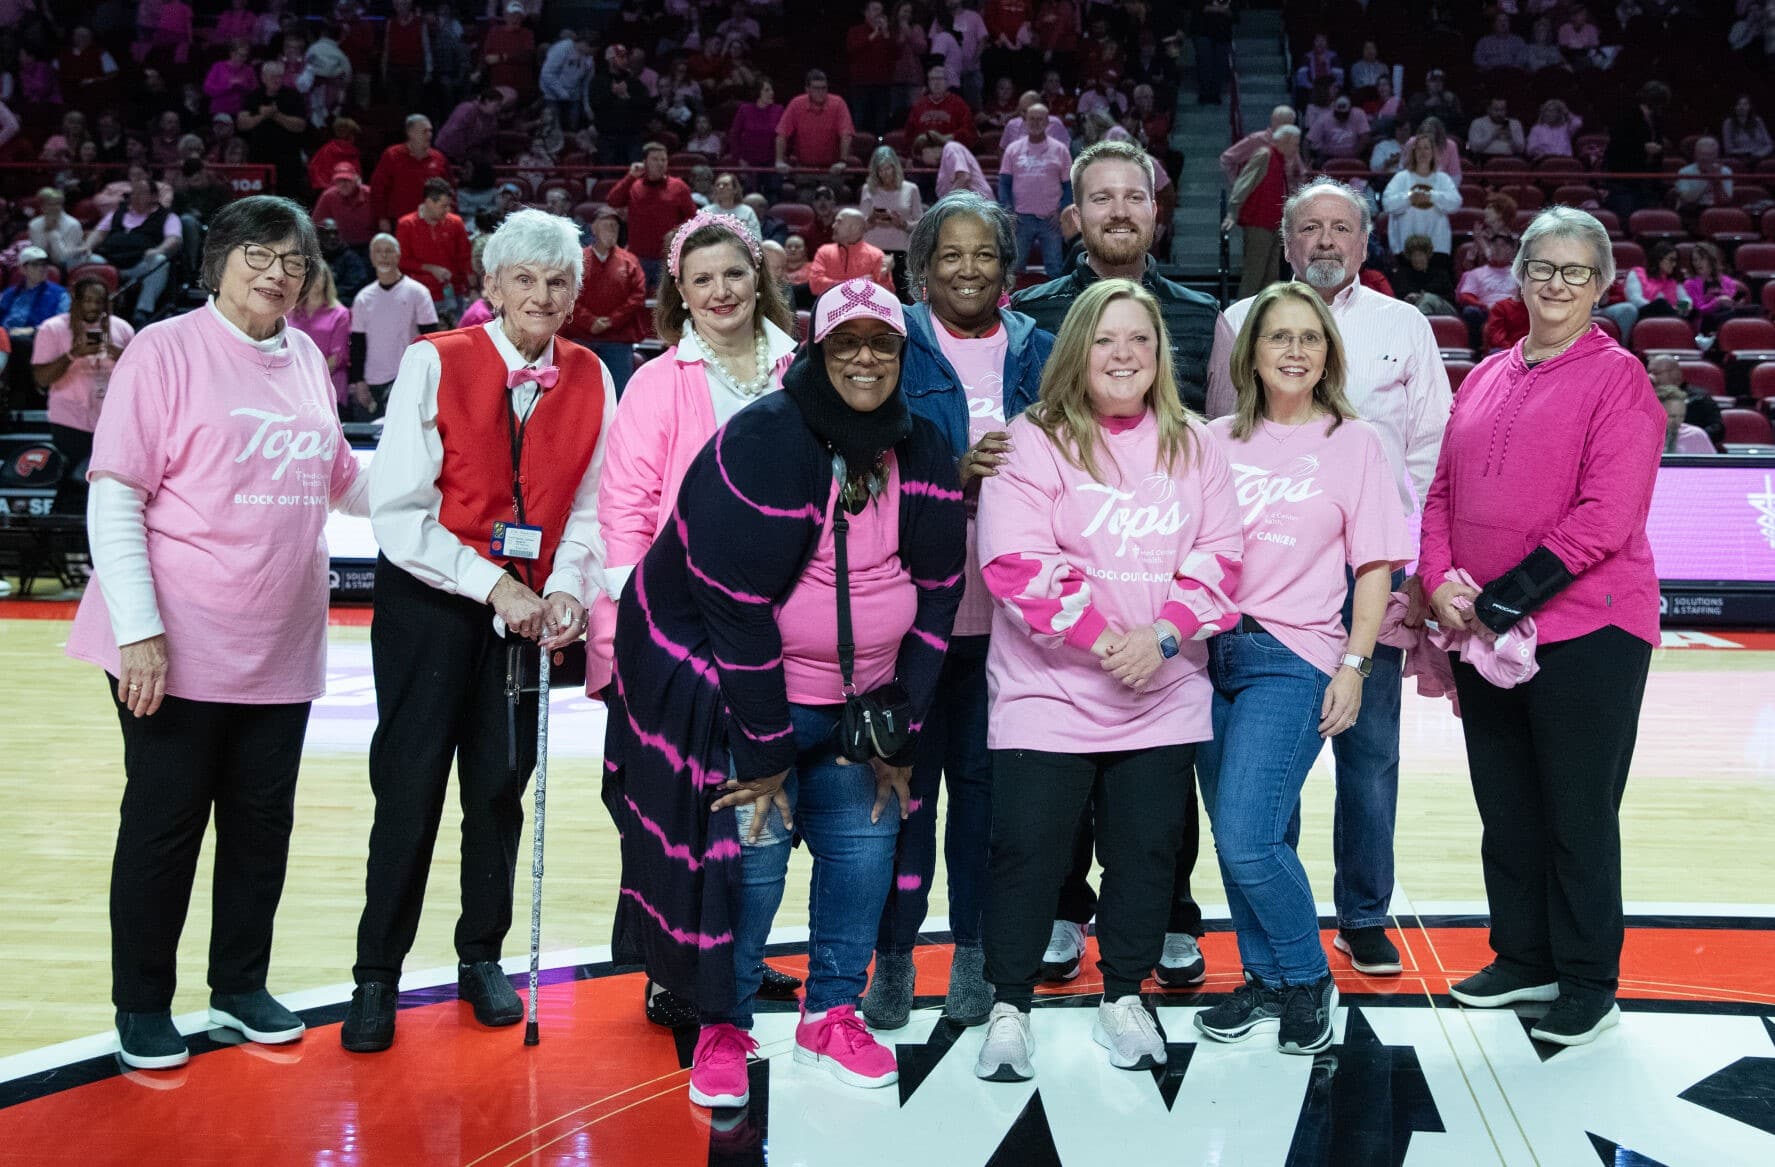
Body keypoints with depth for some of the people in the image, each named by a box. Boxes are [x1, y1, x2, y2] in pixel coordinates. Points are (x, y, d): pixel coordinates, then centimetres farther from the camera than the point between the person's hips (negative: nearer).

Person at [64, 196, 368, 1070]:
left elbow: (342, 481, 21)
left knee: (263, 824, 12)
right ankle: (142, 1006, 21)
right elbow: (113, 499, -11)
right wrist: (139, 630, -17)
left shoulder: (307, 361, 9)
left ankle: (240, 987, 29)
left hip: (280, 649, 5)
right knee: (164, 823, 5)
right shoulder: (166, 349, -8)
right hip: (178, 649, -5)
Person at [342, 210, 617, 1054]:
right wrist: (492, 584, -18)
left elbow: (589, 506, 5)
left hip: (529, 606, 3)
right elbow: (399, 511, -14)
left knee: (500, 786, 10)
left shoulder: (589, 380, 1)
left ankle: (482, 960, 26)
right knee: (410, 787, -1)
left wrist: (565, 588, -12)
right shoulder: (435, 364, -10)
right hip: (428, 602, -3)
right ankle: (376, 977, 13)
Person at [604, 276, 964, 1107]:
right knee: (750, 847, -6)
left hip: (857, 695, 6)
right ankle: (722, 1027, 15)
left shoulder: (922, 455, -1)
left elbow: (937, 593, 3)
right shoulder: (766, 444, -20)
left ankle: (831, 1015, 23)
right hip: (730, 687, -5)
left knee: (866, 836, 3)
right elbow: (734, 605, -21)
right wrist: (764, 750, -18)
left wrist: (902, 735, 1)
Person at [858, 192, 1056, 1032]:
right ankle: (893, 954, 13)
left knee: (985, 774, 6)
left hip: (1008, 606, 2)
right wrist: (954, 472, -19)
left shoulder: (1038, 353, 11)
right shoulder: (895, 347, 2)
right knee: (906, 775, 0)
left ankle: (974, 954, 18)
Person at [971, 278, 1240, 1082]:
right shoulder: (1033, 443, -4)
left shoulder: (1193, 447, 9)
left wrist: (1164, 634, -12)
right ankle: (1009, 1008, 12)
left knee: (1148, 848, 8)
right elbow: (1017, 561, -13)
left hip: (1164, 695, 4)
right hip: (1047, 691, -3)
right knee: (1028, 847, -2)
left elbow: (1219, 556, 4)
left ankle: (1124, 999, 25)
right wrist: (1099, 637, -18)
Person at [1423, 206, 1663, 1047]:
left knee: (1579, 817, 3)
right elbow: (1443, 491, 13)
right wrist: (1440, 579, -5)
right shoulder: (1485, 379, 13)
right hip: (1482, 633, 6)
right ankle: (1523, 960, 29)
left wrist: (1503, 597, -17)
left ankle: (1589, 985, 16)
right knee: (1507, 810, 14)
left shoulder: (1617, 378, -6)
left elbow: (1605, 519, -15)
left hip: (1586, 631, -6)